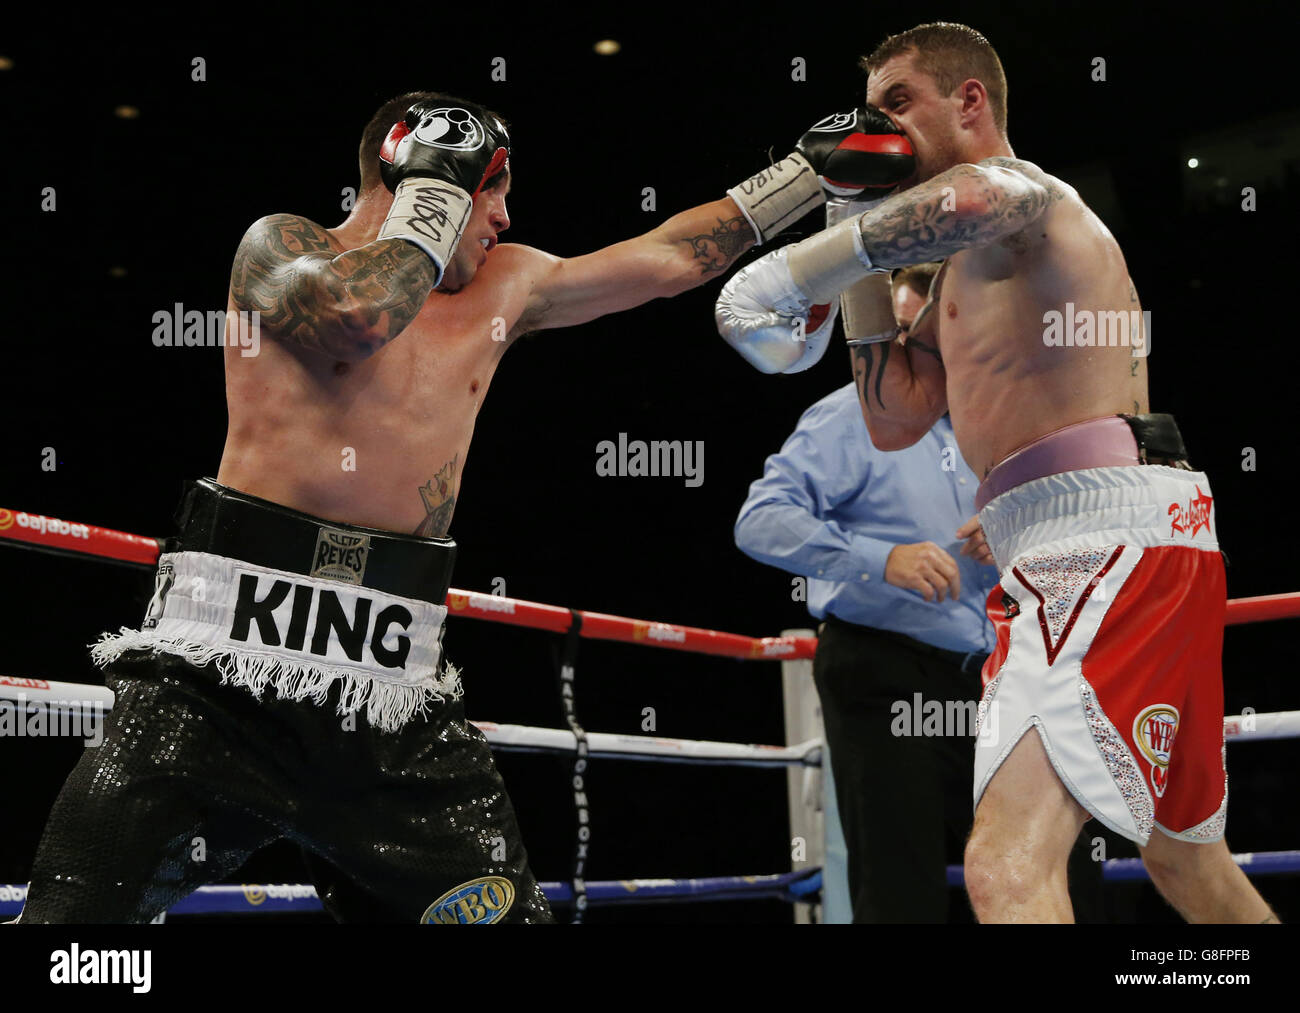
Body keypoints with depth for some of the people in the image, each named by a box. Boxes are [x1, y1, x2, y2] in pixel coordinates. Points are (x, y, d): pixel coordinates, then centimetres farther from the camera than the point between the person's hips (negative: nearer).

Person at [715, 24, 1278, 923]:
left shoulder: (1023, 188, -3)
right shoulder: (967, 271, 28)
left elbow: (971, 200, -30)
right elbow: (897, 419, 24)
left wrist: (790, 280, -23)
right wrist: (865, 267, 18)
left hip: (1104, 530, -11)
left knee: (1008, 865, -26)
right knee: (1184, 853, 25)